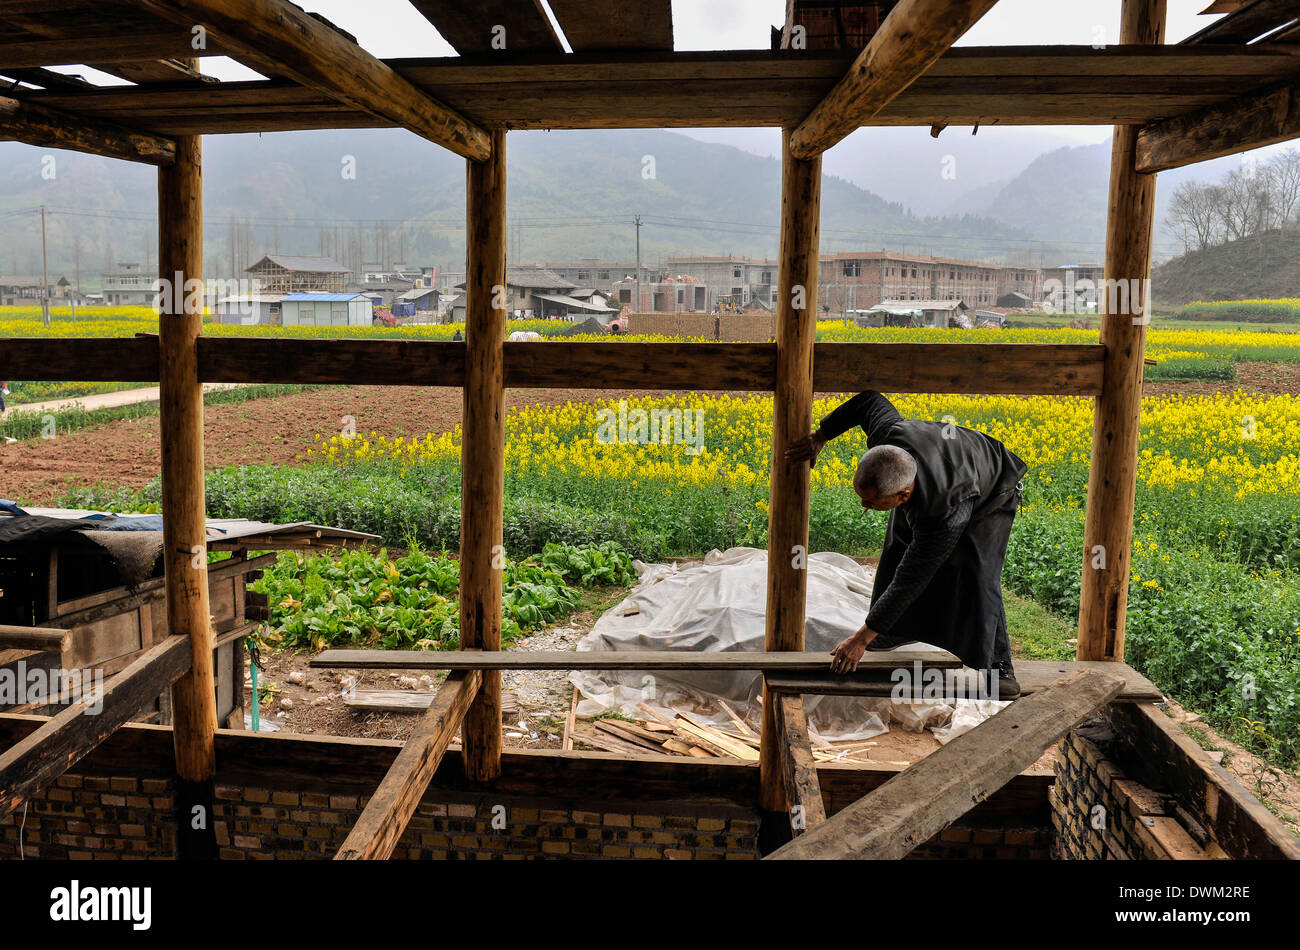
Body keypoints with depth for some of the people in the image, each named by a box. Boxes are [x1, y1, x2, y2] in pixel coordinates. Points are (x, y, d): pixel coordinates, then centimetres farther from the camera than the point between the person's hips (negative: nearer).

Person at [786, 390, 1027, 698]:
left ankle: (999, 664, -2)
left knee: (976, 577, -23)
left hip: (989, 497, -6)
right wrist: (819, 437, -14)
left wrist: (861, 640, -36)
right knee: (899, 551, 9)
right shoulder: (888, 437, -39)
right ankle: (901, 630, 32)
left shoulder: (946, 517, -48)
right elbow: (870, 400, -15)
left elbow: (909, 582, -41)